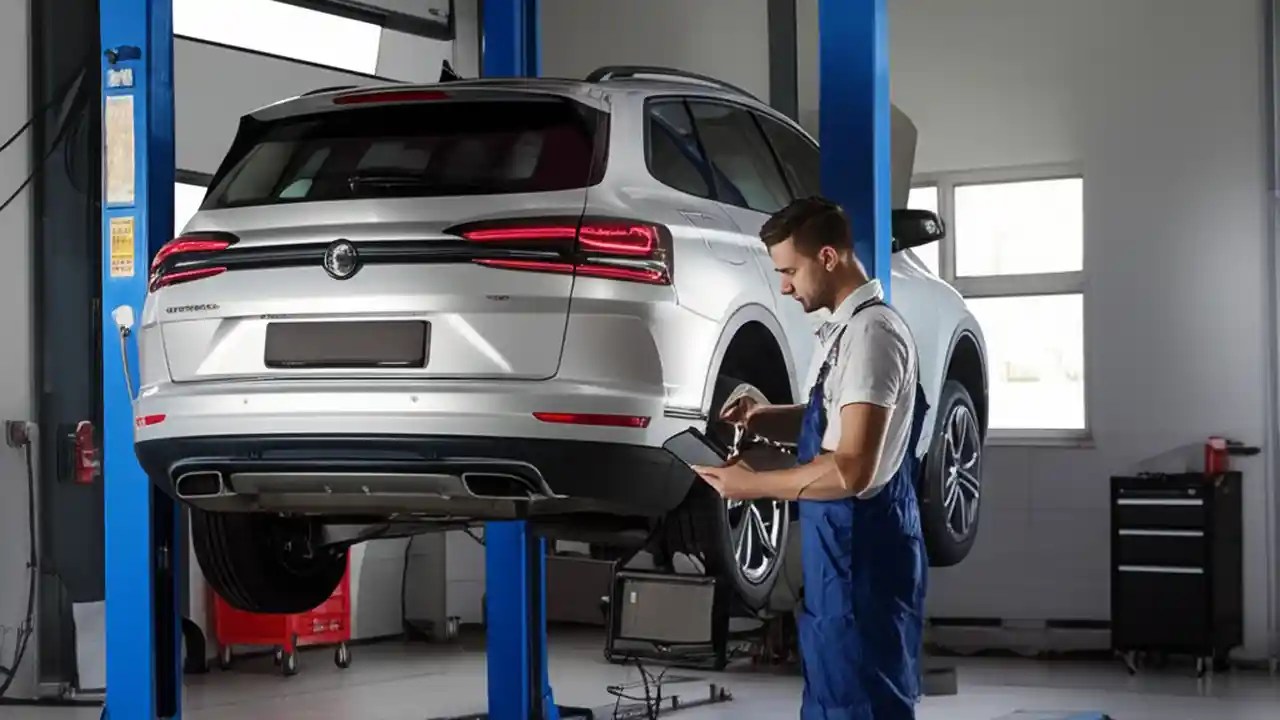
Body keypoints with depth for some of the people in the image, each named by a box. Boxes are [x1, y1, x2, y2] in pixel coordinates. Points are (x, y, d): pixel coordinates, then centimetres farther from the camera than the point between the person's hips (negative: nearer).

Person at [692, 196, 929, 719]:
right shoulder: (843, 329, 13)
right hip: (840, 550, 10)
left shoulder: (871, 332, -18)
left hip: (862, 553, -10)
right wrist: (759, 419, 8)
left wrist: (753, 485, -13)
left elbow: (853, 471, -24)